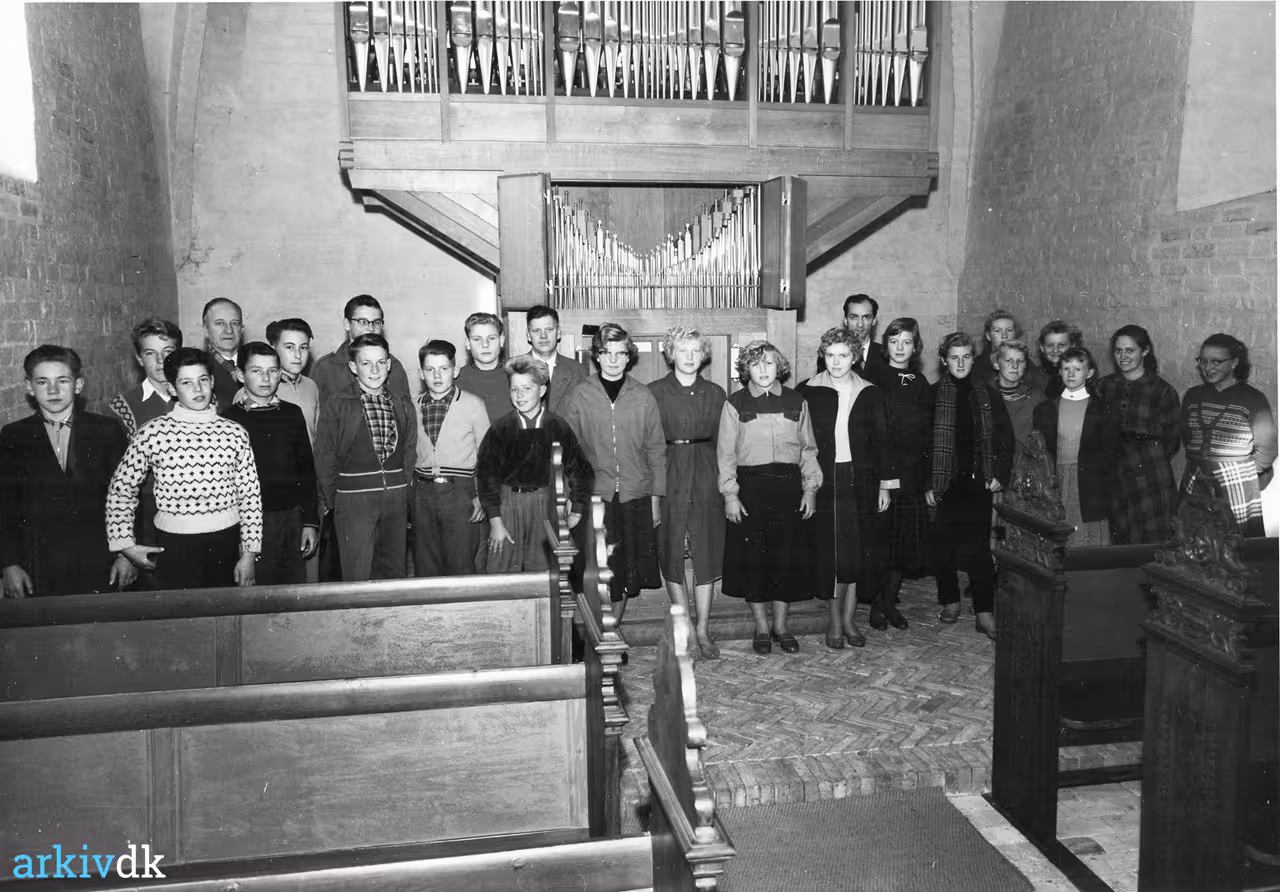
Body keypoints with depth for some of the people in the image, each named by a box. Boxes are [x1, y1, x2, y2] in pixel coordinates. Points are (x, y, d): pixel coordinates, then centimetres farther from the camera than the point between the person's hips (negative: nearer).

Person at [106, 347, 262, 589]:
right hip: (174, 545, -1)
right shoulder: (152, 433, -3)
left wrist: (249, 554, 0)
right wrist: (125, 544, 2)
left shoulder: (234, 433, 1)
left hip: (226, 542, 2)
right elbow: (121, 489, 5)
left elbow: (250, 495, 2)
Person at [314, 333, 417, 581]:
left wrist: (405, 490, 7)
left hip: (396, 498, 4)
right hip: (353, 498, -3)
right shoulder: (337, 405, -3)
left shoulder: (403, 405, 8)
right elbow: (325, 456, -1)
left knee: (394, 572, 10)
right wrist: (330, 501, 0)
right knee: (357, 577, -3)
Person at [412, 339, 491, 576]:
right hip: (423, 492, 3)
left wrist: (482, 496, -4)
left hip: (460, 492, -3)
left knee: (461, 566, -3)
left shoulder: (473, 404, 0)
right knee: (425, 567, 8)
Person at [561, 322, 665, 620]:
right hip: (594, 496, -1)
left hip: (636, 495, 1)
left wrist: (656, 498, 3)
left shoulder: (643, 397, 5)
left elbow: (656, 450, 7)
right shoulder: (579, 397, 2)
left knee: (627, 572, 6)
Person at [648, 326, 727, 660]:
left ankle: (703, 630, 13)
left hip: (706, 479, 2)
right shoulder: (654, 392, 2)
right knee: (672, 556, 1)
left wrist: (724, 481, 2)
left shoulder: (715, 393, 9)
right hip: (667, 478, -2)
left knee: (707, 555, 2)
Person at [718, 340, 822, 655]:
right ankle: (762, 628, 16)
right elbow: (725, 454, 1)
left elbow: (808, 450, 10)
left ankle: (781, 626, 19)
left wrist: (810, 489, 2)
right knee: (753, 558, 2)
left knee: (788, 558, 4)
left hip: (789, 487, 2)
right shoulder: (735, 405, 2)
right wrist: (730, 495, -6)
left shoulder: (796, 402, 8)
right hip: (750, 488, -1)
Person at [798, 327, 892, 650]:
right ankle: (834, 621, 11)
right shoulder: (807, 392, 0)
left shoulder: (870, 393, 7)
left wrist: (884, 484, 5)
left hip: (860, 482, 2)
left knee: (857, 553, 3)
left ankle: (848, 620, 16)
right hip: (823, 481, -2)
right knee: (829, 553, -2)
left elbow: (880, 441, 9)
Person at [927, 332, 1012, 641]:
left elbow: (1004, 439, 10)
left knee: (979, 547, -4)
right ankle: (950, 602, 22)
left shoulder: (987, 396, 8)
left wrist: (1000, 474, -2)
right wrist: (926, 485, -6)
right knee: (944, 546, 5)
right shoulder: (933, 395, 1)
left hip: (978, 482, 1)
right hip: (943, 482, -1)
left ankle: (984, 613, -1)